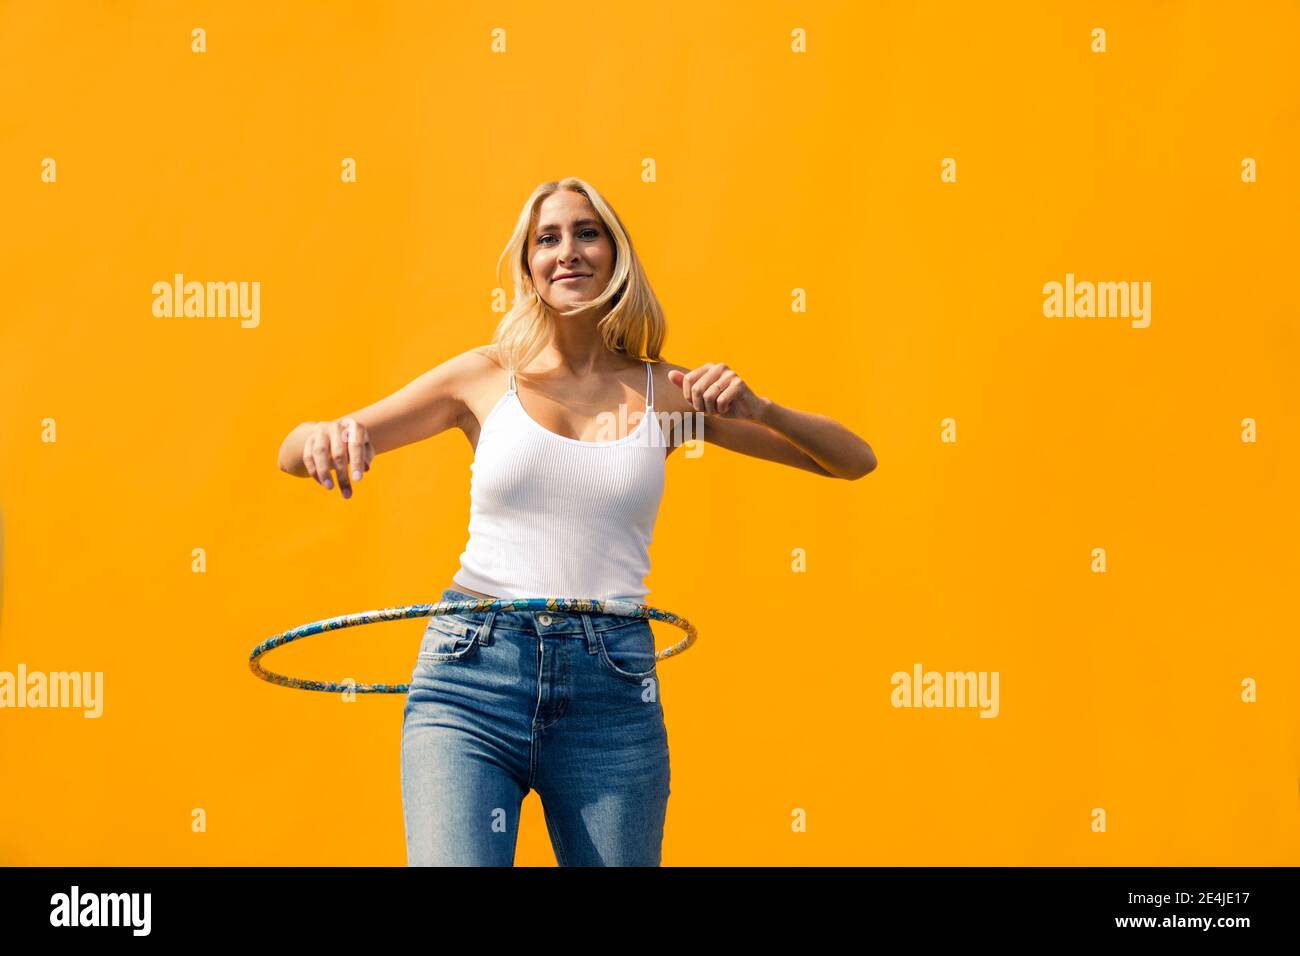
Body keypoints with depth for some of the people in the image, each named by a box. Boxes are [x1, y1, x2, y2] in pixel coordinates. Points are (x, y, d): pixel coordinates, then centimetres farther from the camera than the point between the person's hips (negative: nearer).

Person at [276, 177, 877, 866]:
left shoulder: (669, 393, 8)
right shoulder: (485, 376, 6)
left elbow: (854, 460, 9)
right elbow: (293, 454, 7)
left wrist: (758, 409, -9)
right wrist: (324, 437, -18)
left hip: (612, 692, 2)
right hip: (472, 681, -1)